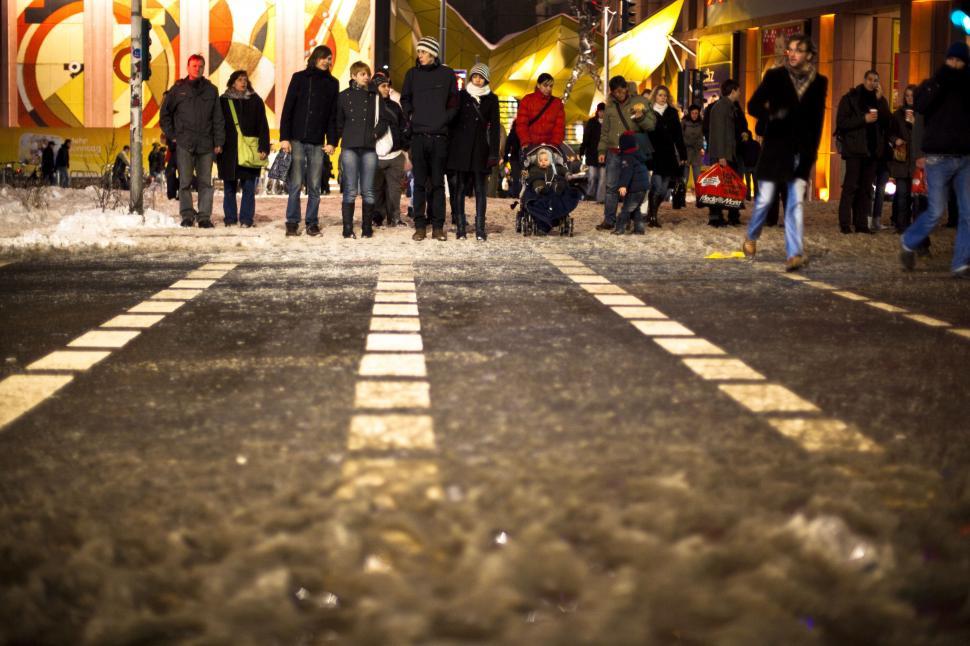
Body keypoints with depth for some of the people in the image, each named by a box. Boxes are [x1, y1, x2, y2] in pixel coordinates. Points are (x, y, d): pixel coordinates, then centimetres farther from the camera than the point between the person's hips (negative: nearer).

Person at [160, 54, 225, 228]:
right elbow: (165, 113, 12)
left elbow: (218, 118, 10)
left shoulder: (211, 90, 10)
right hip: (184, 143, -1)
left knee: (205, 182, 0)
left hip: (206, 144, 1)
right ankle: (187, 215, 3)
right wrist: (171, 135, 4)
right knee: (185, 182, -3)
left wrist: (218, 141, 3)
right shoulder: (178, 89, 6)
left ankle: (204, 216, 3)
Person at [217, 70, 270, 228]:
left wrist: (263, 148, -4)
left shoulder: (255, 101, 7)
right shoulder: (224, 101, 6)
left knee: (249, 187, -2)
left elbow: (263, 126, 5)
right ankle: (230, 219, 10)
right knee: (229, 187, 4)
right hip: (228, 150, 0)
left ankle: (246, 219, 1)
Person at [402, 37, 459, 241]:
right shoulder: (412, 74, 9)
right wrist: (410, 116, 3)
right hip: (418, 135, 1)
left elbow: (454, 103, 9)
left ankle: (438, 226, 5)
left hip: (439, 135, -1)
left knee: (438, 183, 1)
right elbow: (405, 99, 18)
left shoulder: (447, 74, 5)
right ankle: (420, 226, 6)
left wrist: (445, 119, -3)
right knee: (419, 183, 2)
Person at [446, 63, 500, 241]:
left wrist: (494, 153, -3)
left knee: (480, 189, -2)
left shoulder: (491, 99, 8)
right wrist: (450, 150, -1)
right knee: (460, 188, -1)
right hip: (461, 148, -1)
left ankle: (480, 229, -4)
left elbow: (494, 127, 6)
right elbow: (453, 121, 5)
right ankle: (461, 228, 0)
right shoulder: (461, 96, 6)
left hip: (480, 148, 1)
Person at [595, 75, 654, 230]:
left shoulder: (638, 102, 0)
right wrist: (602, 150, 11)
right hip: (614, 152, 3)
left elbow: (652, 124, -4)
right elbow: (605, 131, 18)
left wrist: (641, 118, -24)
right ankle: (609, 220, 4)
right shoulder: (610, 107, 12)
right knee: (611, 187, 1)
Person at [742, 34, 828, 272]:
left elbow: (817, 119, 9)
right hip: (775, 147, -1)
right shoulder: (775, 76, -2)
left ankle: (794, 253, -8)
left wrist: (812, 151, 5)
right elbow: (753, 105, -5)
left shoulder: (819, 82, 5)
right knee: (765, 199, 1)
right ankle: (751, 238, 26)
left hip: (801, 151, 2)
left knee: (796, 203, -4)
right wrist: (771, 115, -25)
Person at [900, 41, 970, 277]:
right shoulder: (931, 85, 4)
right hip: (938, 158, -3)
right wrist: (941, 77, -14)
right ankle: (909, 243, 22)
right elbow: (921, 106, -16)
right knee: (936, 211, -3)